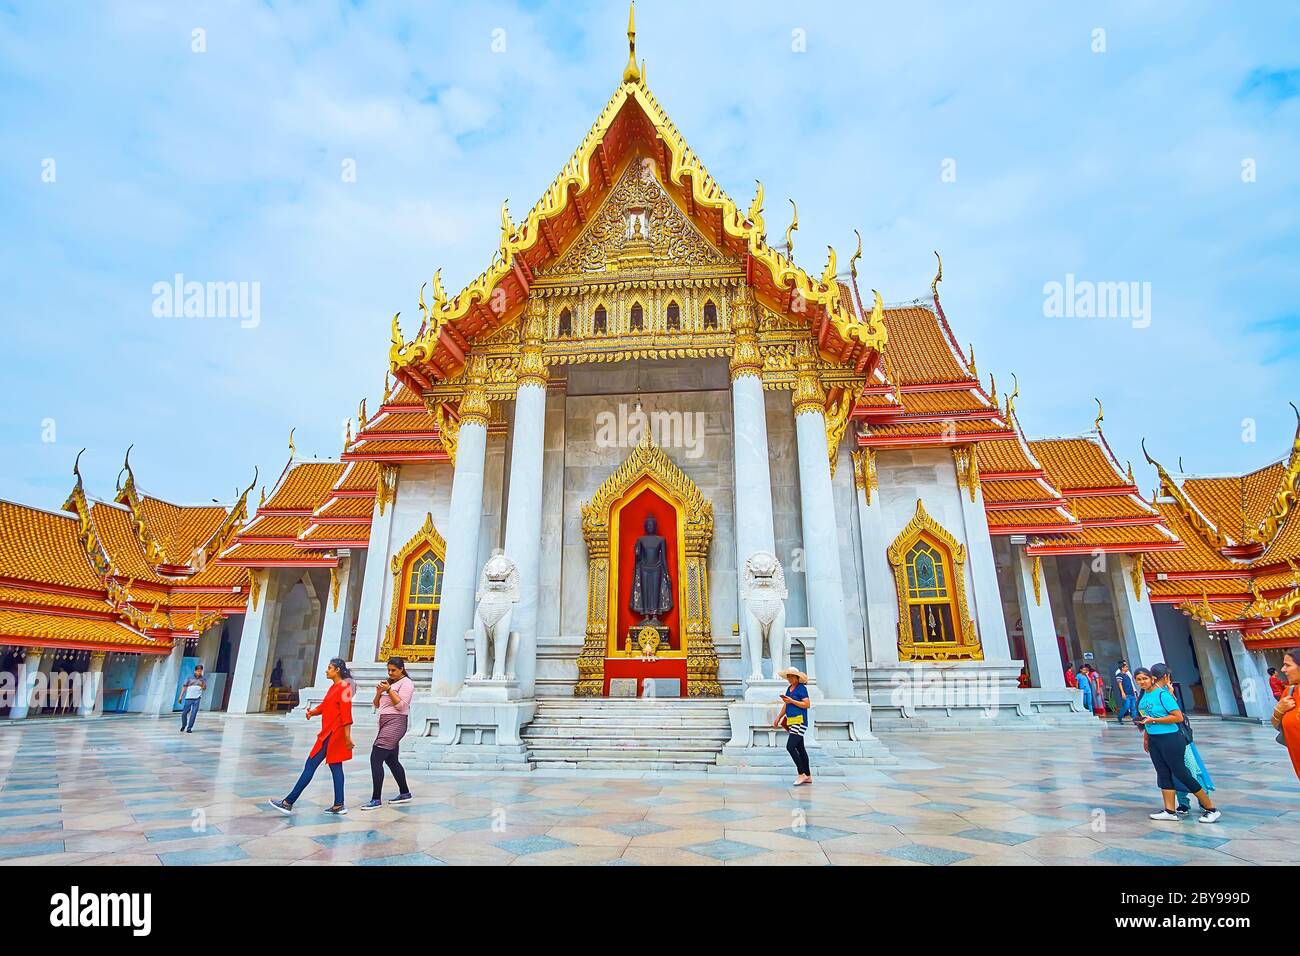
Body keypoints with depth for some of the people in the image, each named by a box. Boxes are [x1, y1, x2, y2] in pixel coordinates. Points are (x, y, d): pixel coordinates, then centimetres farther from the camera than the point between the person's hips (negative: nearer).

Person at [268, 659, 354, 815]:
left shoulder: (343, 687, -15)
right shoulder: (334, 687, 15)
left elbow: (346, 713, -19)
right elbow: (324, 705, 15)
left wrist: (347, 736, -22)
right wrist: (313, 712, -6)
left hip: (333, 733, -9)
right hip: (328, 732, 9)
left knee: (310, 765, -3)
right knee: (335, 767, 9)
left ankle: (288, 803, 4)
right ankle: (338, 805, 12)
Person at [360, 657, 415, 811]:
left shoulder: (406, 683, -6)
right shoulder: (389, 682, 19)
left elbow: (401, 705, -15)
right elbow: (376, 705, 19)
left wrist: (388, 690, -16)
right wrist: (379, 692, 0)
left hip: (395, 722, -9)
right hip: (385, 723, 9)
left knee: (376, 759, -14)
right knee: (391, 760, 14)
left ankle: (376, 799, -11)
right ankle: (404, 793, 25)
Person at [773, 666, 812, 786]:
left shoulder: (802, 688, -10)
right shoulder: (789, 688, 15)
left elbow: (807, 704, -17)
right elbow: (786, 706, 22)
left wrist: (791, 701, -18)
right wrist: (778, 717, 16)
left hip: (800, 721, -9)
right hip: (791, 721, 9)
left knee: (790, 746, -14)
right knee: (800, 748, 12)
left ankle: (802, 774, -5)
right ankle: (808, 776, 19)